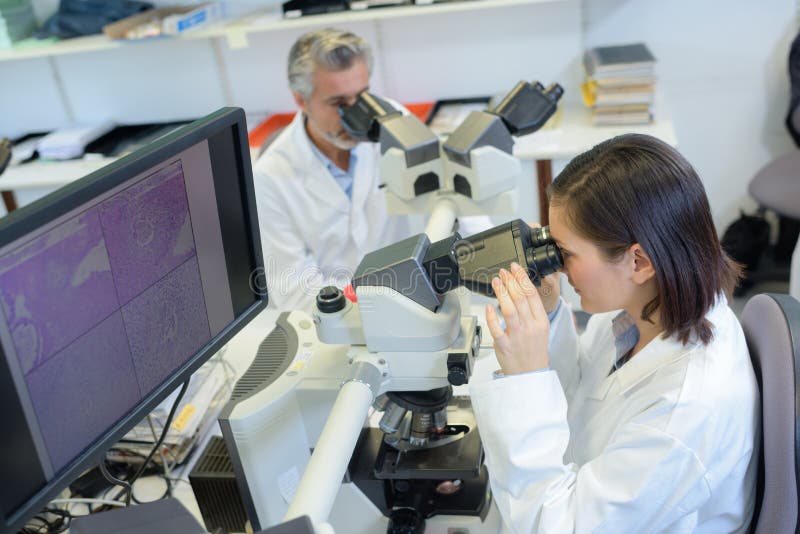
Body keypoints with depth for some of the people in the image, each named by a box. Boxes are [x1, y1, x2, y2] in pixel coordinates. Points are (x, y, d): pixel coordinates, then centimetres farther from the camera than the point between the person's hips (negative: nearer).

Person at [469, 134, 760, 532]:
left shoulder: (691, 407, -34)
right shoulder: (647, 304, -12)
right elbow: (575, 410, 3)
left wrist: (525, 377, -33)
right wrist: (543, 316, -13)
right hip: (575, 493, 6)